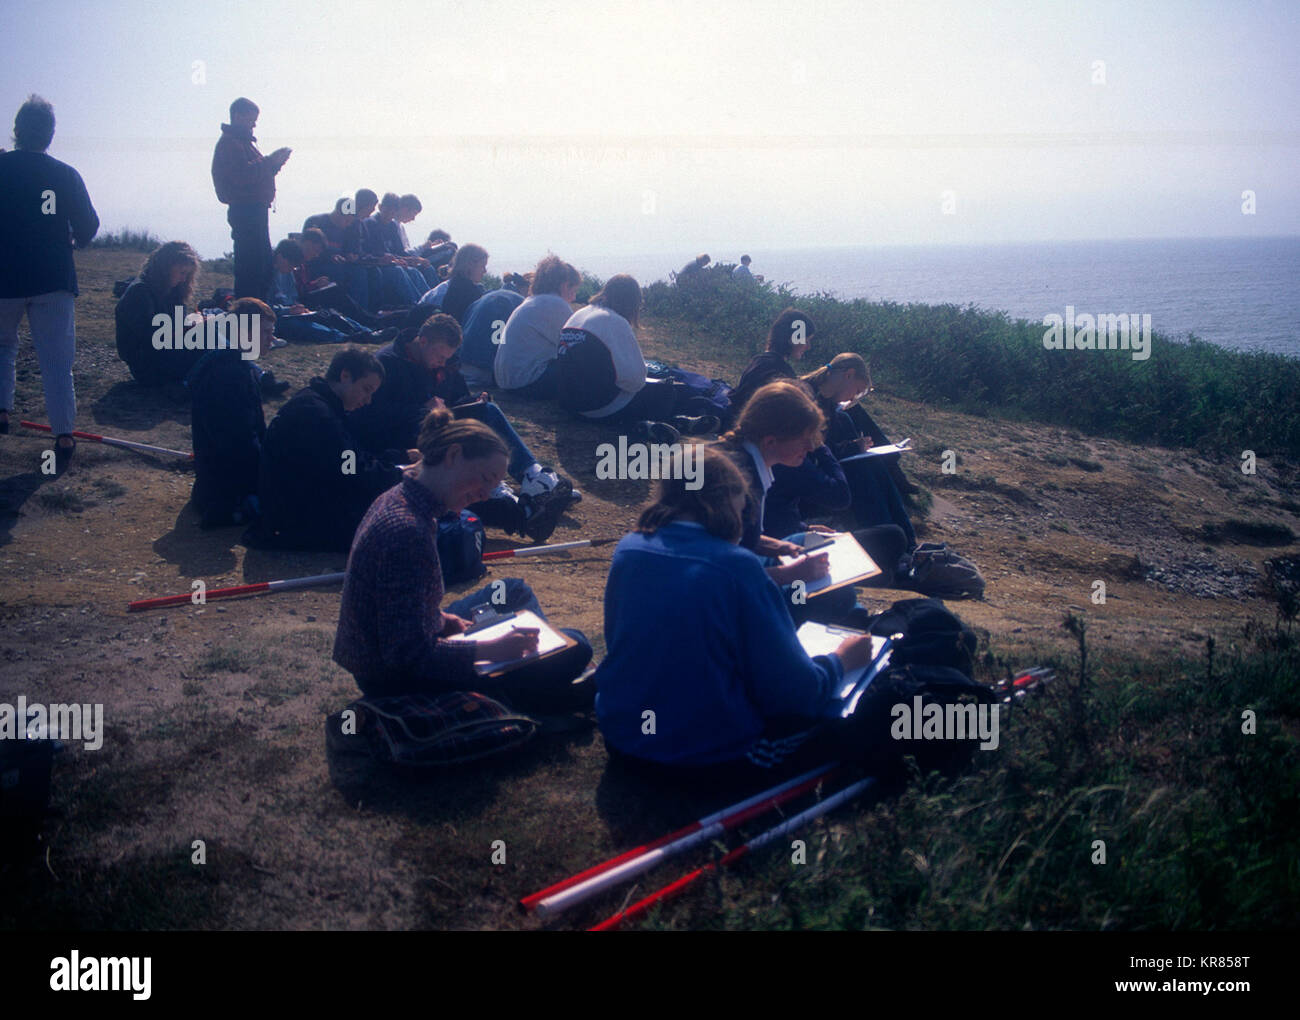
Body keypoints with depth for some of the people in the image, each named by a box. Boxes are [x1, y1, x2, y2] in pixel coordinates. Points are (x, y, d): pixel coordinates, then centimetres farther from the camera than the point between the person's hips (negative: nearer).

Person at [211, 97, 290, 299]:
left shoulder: (245, 141, 23)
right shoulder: (229, 143, -10)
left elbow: (258, 172, 26)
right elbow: (242, 175, -22)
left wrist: (275, 162, 9)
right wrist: (270, 161, -18)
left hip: (256, 210, 11)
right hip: (245, 211, -11)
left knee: (263, 262, 13)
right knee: (250, 265, -12)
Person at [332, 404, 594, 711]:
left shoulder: (398, 498, 2)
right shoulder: (406, 530, -30)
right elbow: (408, 655, -30)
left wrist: (445, 619, 2)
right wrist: (490, 650, -28)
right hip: (397, 684, -10)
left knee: (514, 589, 24)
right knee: (573, 647, -11)